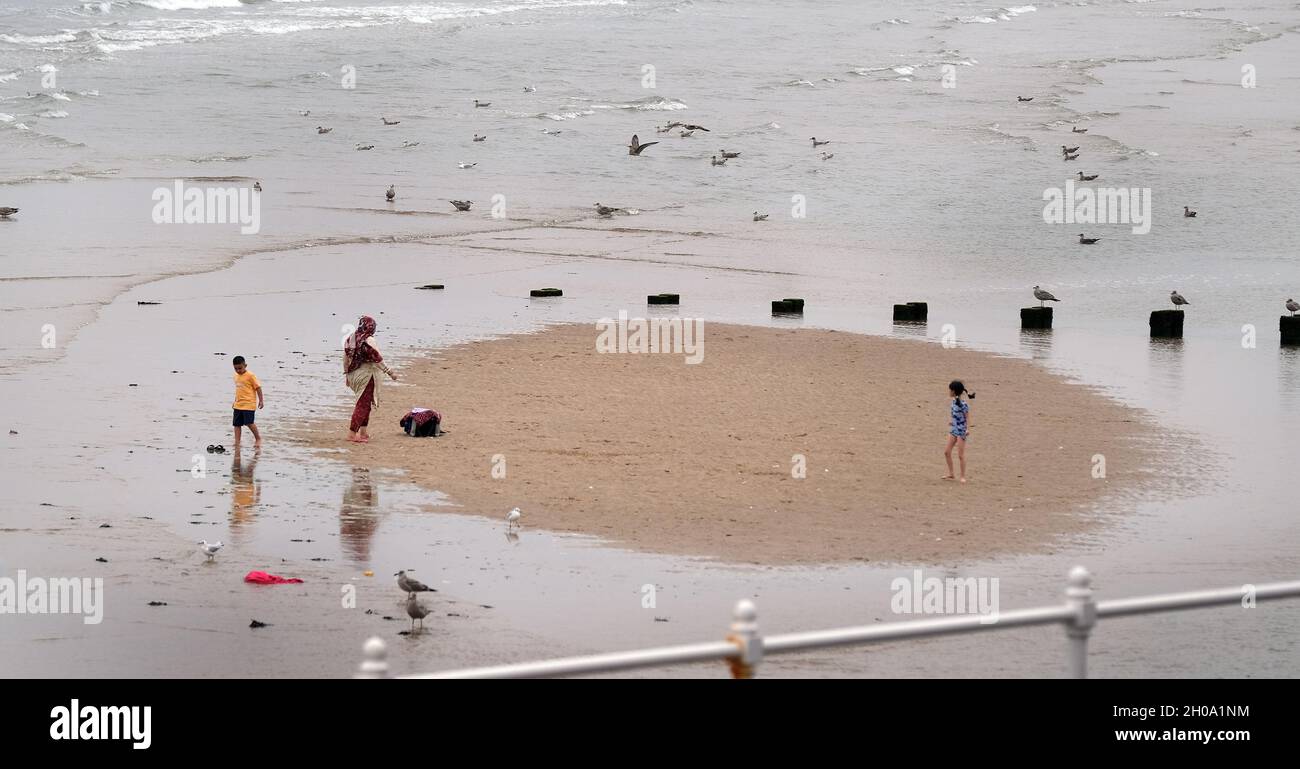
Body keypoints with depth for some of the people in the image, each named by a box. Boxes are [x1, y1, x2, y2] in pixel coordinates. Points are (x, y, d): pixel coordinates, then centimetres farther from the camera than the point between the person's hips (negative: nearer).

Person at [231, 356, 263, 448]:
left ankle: (258, 438, 7)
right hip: (238, 405, 7)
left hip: (249, 404, -7)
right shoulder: (236, 376, 12)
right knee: (237, 424, 4)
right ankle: (237, 443, 8)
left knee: (249, 422, -12)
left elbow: (258, 387, -8)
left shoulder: (250, 375, -10)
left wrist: (261, 400, -11)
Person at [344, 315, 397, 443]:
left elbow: (345, 358, 10)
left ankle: (363, 431, 24)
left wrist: (347, 374, 20)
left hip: (353, 375, 7)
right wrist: (390, 372, -8)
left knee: (364, 403, 20)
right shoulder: (368, 341, -18)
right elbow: (377, 360, -17)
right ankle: (352, 433, 0)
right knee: (363, 405, 1)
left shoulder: (350, 338, 3)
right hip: (366, 375, -7)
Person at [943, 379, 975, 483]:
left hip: (961, 430, -9)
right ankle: (950, 474, 20)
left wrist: (968, 429, -28)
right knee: (947, 452, 8)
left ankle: (963, 476, 8)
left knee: (961, 455, -2)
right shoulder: (954, 401, 4)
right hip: (954, 429, 9)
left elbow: (967, 417, -17)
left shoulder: (963, 404, -20)